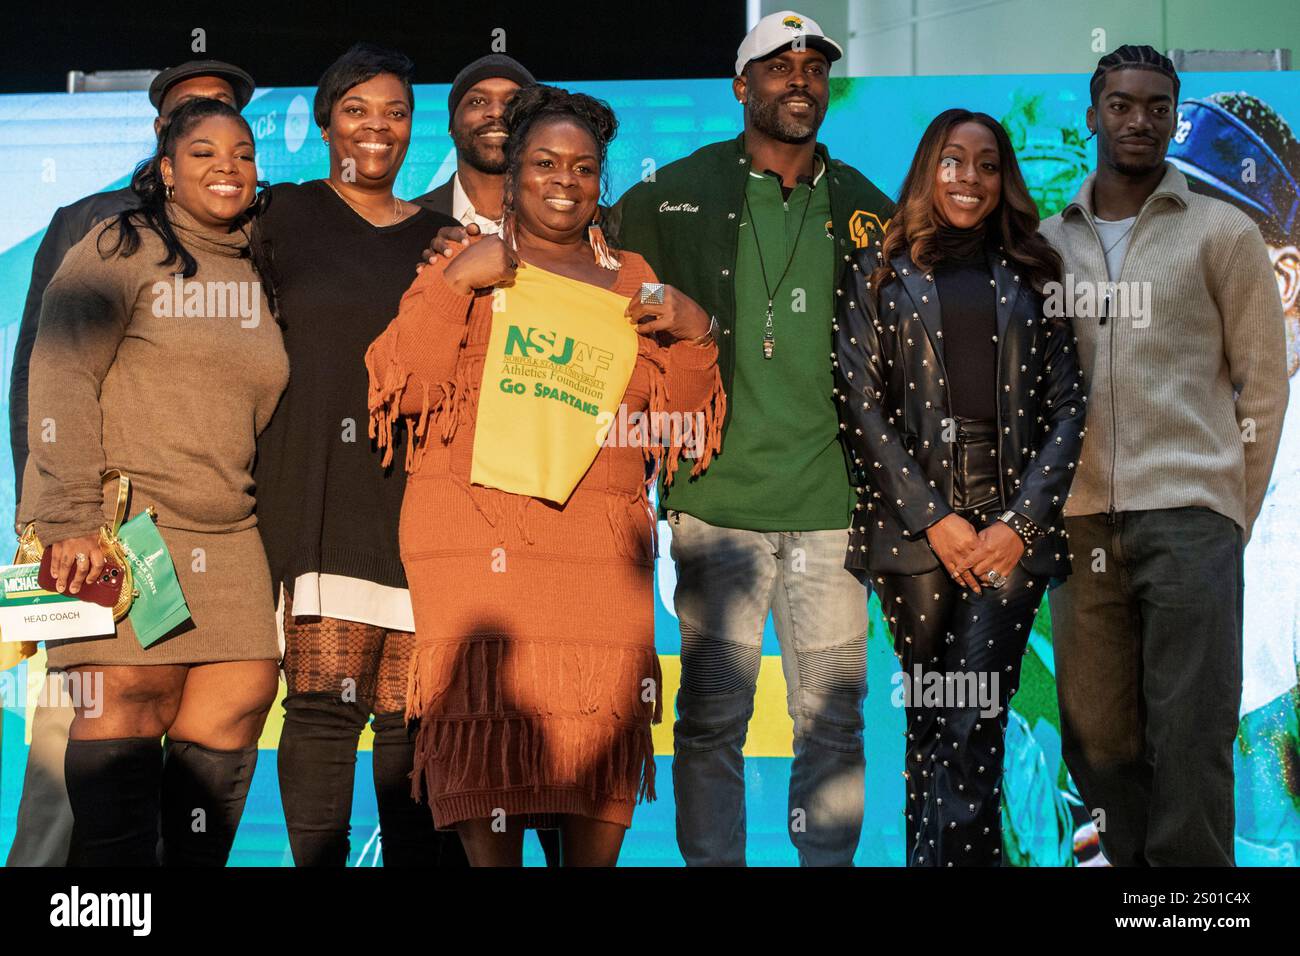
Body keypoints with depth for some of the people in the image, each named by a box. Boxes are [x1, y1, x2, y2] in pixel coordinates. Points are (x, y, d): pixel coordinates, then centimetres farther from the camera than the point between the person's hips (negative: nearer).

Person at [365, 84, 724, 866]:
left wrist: (694, 333, 2)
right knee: (492, 710, -13)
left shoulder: (635, 285, 20)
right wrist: (456, 281, -7)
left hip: (600, 535, 2)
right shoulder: (466, 271, 13)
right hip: (477, 530, -2)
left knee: (601, 722, -8)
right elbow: (407, 387, 0)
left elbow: (679, 423, 18)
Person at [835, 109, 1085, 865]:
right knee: (928, 718, 5)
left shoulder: (1032, 277, 13)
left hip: (1011, 521, 0)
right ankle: (951, 853, 17)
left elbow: (1068, 406, 7)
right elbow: (861, 404, 1)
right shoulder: (880, 273, 10)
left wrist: (1021, 520, -5)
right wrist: (933, 517, -6)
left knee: (975, 721, -10)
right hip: (915, 522, 0)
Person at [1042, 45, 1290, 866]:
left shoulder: (1223, 233, 6)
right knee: (1096, 737, 5)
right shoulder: (1048, 243, 14)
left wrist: (1235, 516, 2)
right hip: (1083, 519, 3)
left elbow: (1263, 382, 5)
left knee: (1188, 738, -3)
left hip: (1188, 514, -3)